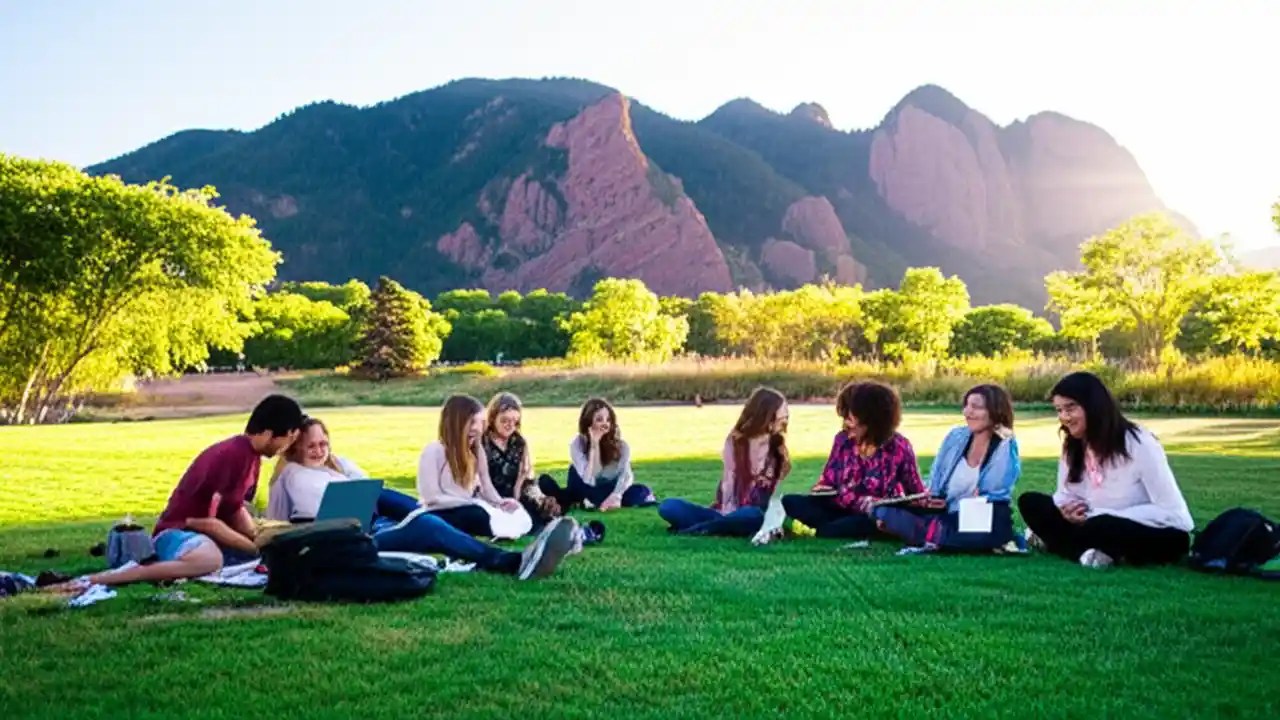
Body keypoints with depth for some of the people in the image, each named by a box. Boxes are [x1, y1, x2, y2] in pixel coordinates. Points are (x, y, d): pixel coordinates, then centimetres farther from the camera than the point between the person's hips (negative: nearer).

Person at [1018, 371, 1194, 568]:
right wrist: (1067, 508, -18)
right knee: (1030, 502, -7)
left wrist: (1097, 514, -25)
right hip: (1109, 529, 7)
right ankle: (1087, 551, -19)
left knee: (1099, 527, -39)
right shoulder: (1073, 446, 0)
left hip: (1166, 535, -7)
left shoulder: (1139, 443, -20)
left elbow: (1171, 512, -23)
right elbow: (1065, 494, 9)